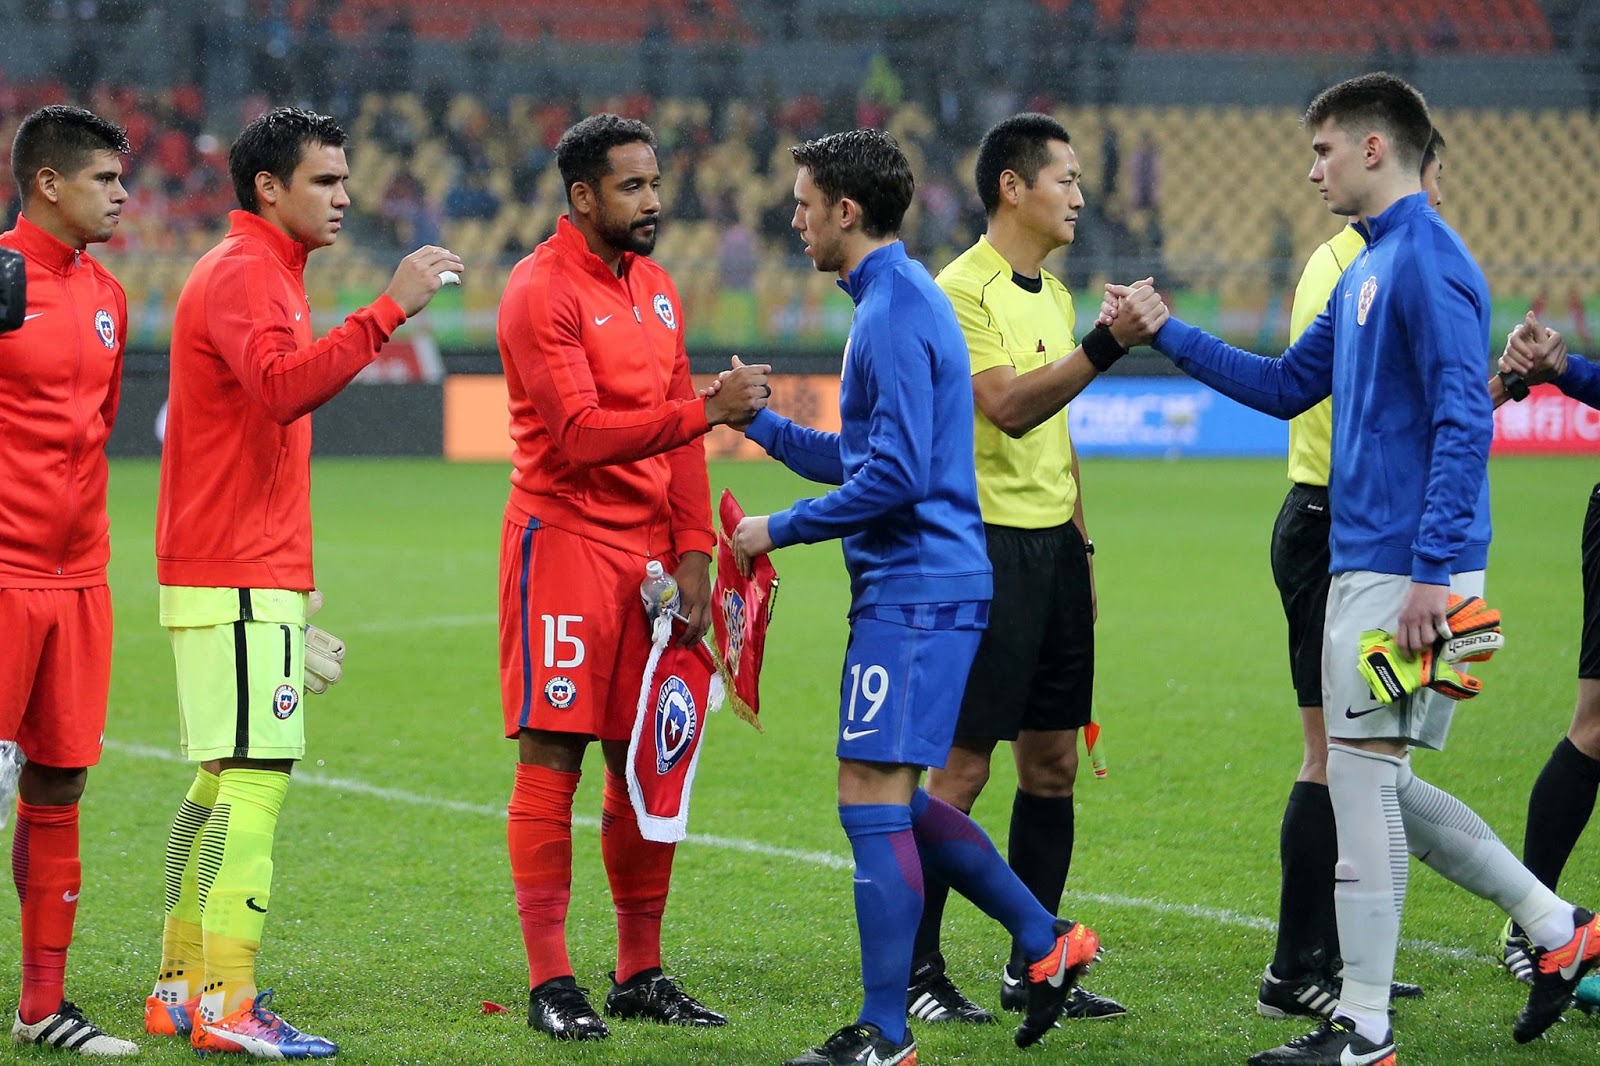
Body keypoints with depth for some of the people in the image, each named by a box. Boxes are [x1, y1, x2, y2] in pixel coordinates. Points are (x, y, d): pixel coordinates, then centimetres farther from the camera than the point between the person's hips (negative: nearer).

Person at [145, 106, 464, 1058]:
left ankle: (182, 989, 16)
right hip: (239, 584, -11)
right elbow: (283, 385, -31)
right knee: (256, 775, -13)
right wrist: (389, 311, -32)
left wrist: (295, 579, 24)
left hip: (254, 575, 11)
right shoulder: (241, 274, -12)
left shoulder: (266, 274, 22)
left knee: (222, 779, 12)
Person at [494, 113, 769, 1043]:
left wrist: (694, 548, 6)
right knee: (554, 756, -5)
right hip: (565, 540, -7)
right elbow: (582, 434, -19)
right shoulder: (543, 291, -10)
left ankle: (641, 974, 16)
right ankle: (551, 981, -2)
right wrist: (708, 411, -23)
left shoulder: (658, 290, 14)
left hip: (650, 548, 7)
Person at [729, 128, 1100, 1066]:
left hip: (914, 591, -11)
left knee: (873, 801, -8)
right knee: (893, 803, 15)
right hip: (921, 588, 11)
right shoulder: (901, 300, 18)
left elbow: (894, 476, -22)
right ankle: (1049, 942, 18)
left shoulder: (895, 312, -15)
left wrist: (781, 530, -14)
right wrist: (759, 423, 23)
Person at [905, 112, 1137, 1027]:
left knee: (1053, 762, 9)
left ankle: (1034, 967, 16)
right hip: (988, 545, -9)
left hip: (1053, 547, 9)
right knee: (963, 765, -6)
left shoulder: (1054, 294, 16)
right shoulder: (964, 290, -12)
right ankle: (914, 971, -1)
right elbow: (1008, 406, -24)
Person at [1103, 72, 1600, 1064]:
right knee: (1374, 785, 12)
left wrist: (1431, 573, -24)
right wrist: (1168, 333, 23)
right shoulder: (1367, 270, 17)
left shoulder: (1429, 264, -14)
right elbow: (1287, 385, 26)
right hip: (1364, 568, 10)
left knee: (1365, 779, -5)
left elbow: (1464, 423, -20)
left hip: (1404, 573, -10)